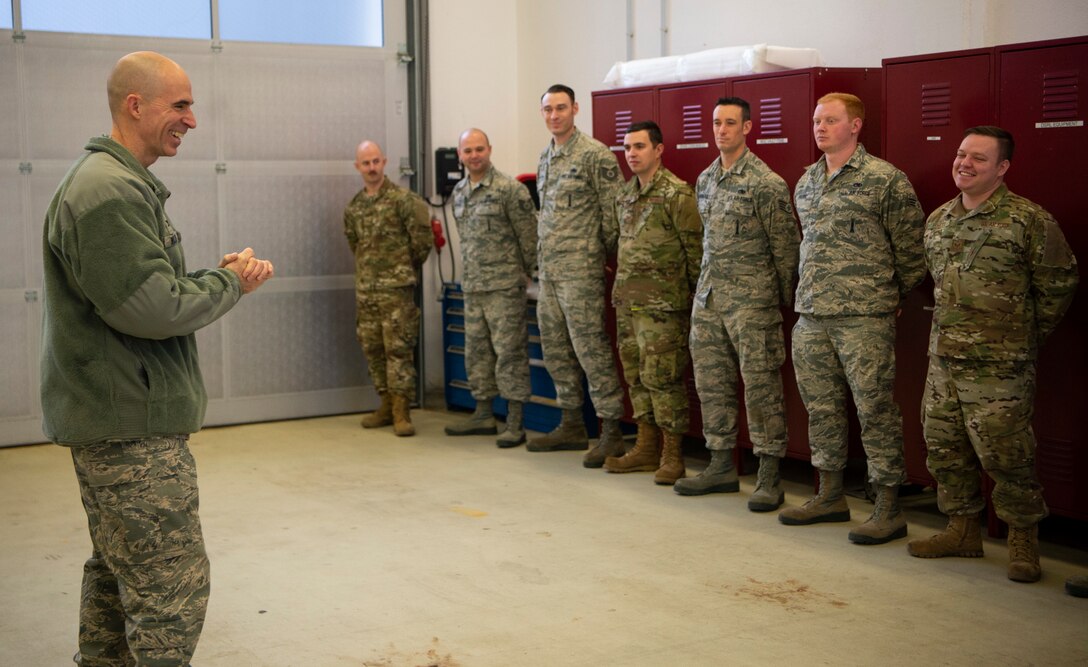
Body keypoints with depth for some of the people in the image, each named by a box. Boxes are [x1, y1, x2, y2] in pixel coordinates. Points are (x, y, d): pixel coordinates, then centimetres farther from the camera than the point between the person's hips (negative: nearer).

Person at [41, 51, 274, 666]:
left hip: (116, 422, 11)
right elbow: (154, 308, -24)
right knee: (172, 590, -7)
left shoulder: (124, 183, 17)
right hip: (132, 429, -11)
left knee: (118, 574, 20)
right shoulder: (110, 191, -18)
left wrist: (222, 275, 3)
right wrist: (231, 283, -8)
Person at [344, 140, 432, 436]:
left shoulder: (403, 199, -7)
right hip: (365, 288, 6)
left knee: (399, 348, -6)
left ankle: (401, 412, -3)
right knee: (372, 349, 9)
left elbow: (423, 239, -7)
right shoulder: (353, 207, 11)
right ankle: (386, 404, 20)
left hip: (396, 287, -6)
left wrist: (407, 268, 5)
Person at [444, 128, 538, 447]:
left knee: (509, 350, -5)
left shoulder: (509, 189, -10)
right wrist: (471, 272, 17)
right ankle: (484, 415, 24)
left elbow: (529, 234, -8)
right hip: (472, 287, 7)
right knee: (477, 350, 13)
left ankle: (515, 423, 0)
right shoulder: (459, 192, 12)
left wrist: (528, 272, -4)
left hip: (505, 286, -7)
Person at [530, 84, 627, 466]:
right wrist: (543, 254, 16)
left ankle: (612, 432, -1)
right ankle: (572, 426, 24)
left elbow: (613, 211, -10)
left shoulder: (594, 155, -10)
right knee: (556, 350, 13)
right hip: (548, 269, 9)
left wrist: (603, 252, -5)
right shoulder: (545, 158, 15)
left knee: (591, 349, -8)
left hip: (580, 270, -8)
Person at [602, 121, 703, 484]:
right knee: (636, 374, 12)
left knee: (662, 376, -6)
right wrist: (622, 284, 17)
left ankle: (672, 454, 4)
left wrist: (695, 296, -9)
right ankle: (647, 447, 22)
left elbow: (695, 249, -10)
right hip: (627, 300, 8)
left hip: (662, 303, -8)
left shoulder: (677, 194, -10)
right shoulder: (624, 195, 13)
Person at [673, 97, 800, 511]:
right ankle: (721, 467, 21)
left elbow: (786, 245, -6)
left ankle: (769, 477, 2)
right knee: (711, 382, 10)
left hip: (752, 298, -7)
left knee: (761, 385, -4)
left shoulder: (766, 183, -9)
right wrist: (711, 282, 17)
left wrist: (786, 299, -4)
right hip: (708, 295, 7)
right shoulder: (704, 180, 12)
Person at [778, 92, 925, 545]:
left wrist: (890, 299, 3)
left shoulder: (885, 180, -7)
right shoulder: (805, 183, 14)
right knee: (821, 407, 13)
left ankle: (889, 509, 5)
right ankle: (830, 496, 26)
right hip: (810, 316, 7)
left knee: (875, 410, -4)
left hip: (864, 317, -7)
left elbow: (911, 249, -4)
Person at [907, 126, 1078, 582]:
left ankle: (1023, 540, 12)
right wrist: (951, 327, 15)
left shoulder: (1029, 220, -8)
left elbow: (1058, 284, -3)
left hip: (999, 366, -6)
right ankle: (963, 530, 27)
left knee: (1005, 455, -4)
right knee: (943, 449, 12)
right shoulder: (938, 220, 11)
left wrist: (1025, 336, 2)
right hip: (943, 360, 7)